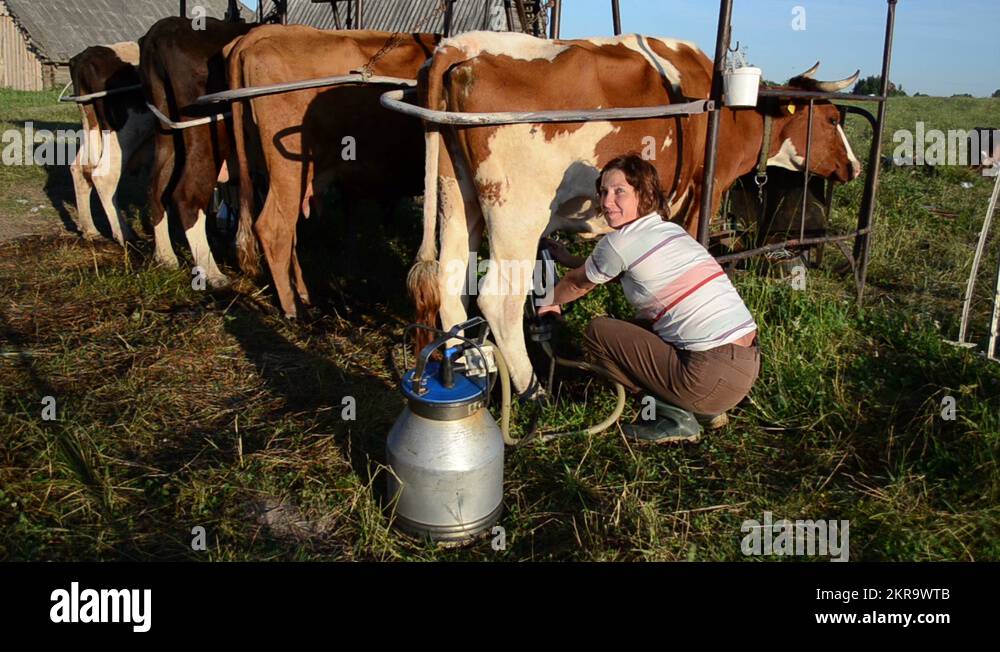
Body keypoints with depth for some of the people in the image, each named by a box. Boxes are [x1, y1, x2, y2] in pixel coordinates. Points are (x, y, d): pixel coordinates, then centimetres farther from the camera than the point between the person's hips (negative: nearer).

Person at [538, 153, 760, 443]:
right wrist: (569, 258, 41)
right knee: (643, 323, 28)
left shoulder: (620, 241, -8)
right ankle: (703, 408, 20)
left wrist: (549, 303, 31)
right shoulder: (670, 229, 16)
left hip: (714, 379, -9)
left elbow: (577, 284, 12)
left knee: (598, 332, 3)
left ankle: (675, 417, 2)